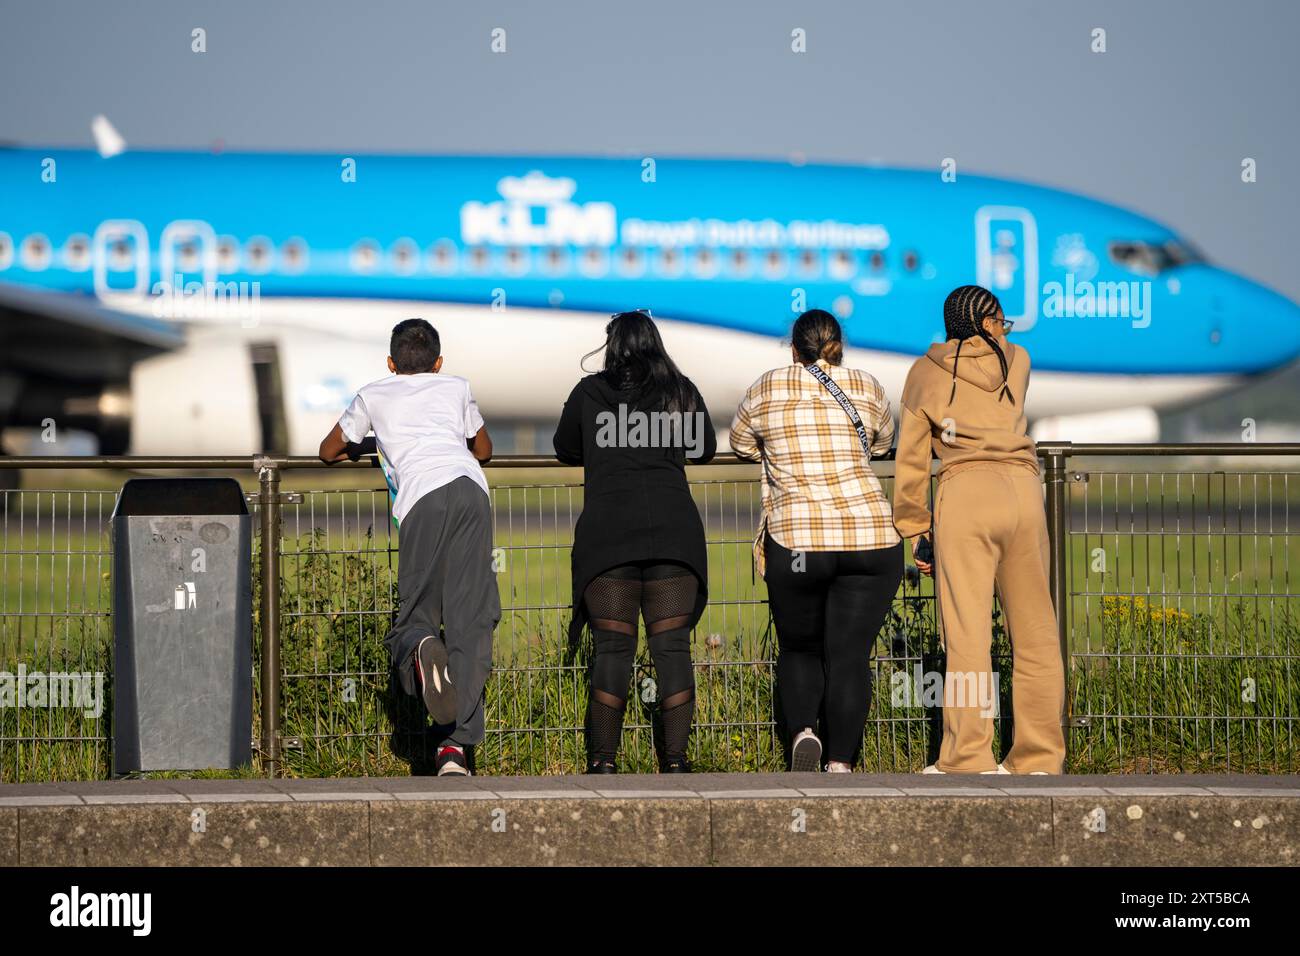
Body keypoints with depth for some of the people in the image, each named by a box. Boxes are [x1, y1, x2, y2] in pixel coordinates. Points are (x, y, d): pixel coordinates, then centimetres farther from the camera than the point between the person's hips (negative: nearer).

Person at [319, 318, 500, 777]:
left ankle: (420, 650, -32)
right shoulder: (456, 388, 33)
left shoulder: (373, 396, 30)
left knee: (415, 615, 7)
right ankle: (457, 743, -18)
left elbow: (329, 451, 42)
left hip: (420, 497, -1)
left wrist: (356, 447, 63)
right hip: (469, 487, 1)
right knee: (471, 619, -4)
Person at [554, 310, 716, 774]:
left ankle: (603, 762, -4)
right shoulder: (681, 391, 11)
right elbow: (706, 448, 24)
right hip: (674, 526, 1)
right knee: (672, 645, 2)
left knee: (611, 646, 0)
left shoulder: (589, 393, 9)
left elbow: (565, 450, 22)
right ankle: (675, 761, -2)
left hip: (607, 527, -1)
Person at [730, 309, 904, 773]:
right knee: (849, 655, 2)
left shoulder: (767, 388, 5)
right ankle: (840, 764, -6)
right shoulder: (866, 387, 7)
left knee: (798, 649, 16)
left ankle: (802, 731, -8)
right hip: (870, 537, 0)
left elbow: (741, 443, 23)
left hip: (795, 540, 0)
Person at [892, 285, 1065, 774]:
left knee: (967, 632, -6)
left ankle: (968, 758, -11)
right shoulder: (1018, 361, 16)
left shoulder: (926, 371, 11)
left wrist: (915, 530, 14)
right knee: (1035, 632, 8)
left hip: (965, 493, -3)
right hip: (1023, 491, 3)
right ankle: (1038, 756, 9)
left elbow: (911, 456, 9)